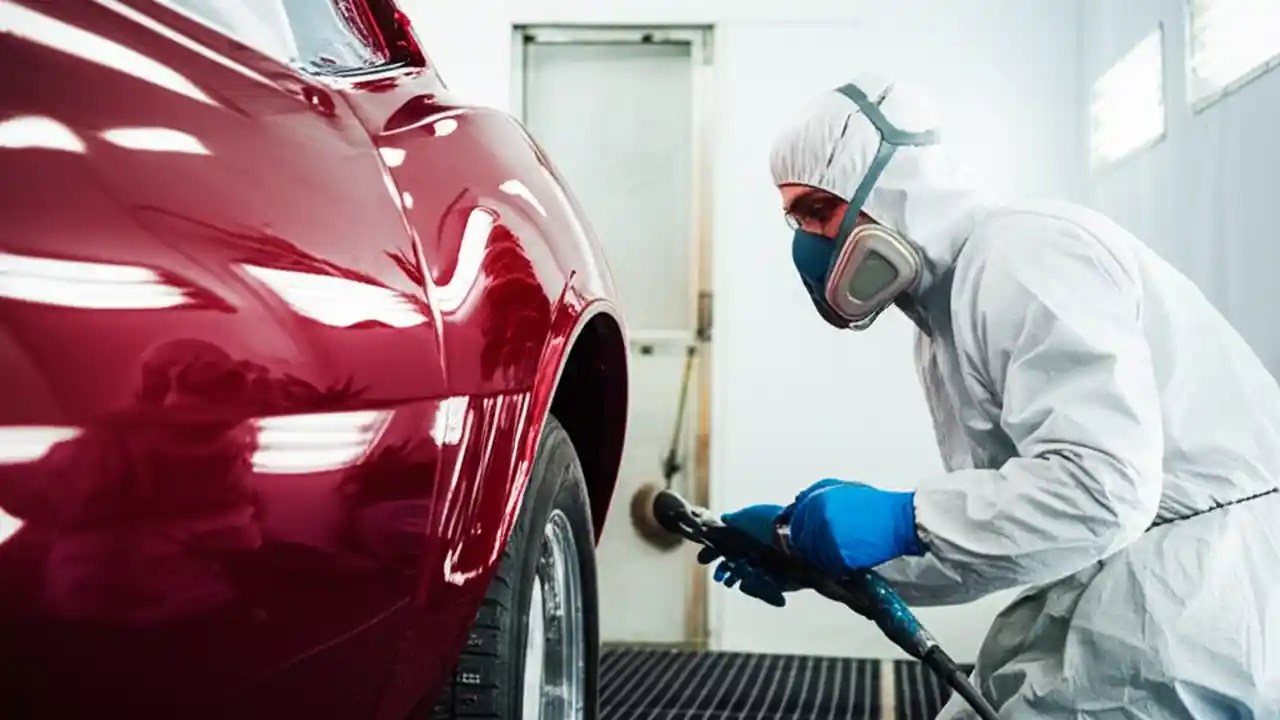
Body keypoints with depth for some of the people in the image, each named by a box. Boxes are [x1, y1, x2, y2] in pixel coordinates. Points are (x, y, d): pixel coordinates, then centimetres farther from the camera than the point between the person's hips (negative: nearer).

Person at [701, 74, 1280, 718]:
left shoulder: (1022, 255, -17)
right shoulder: (945, 313, 13)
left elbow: (1102, 484, -27)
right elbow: (987, 526, 13)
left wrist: (899, 520, -22)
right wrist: (806, 543, 7)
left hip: (1205, 584, -9)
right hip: (1119, 581, 9)